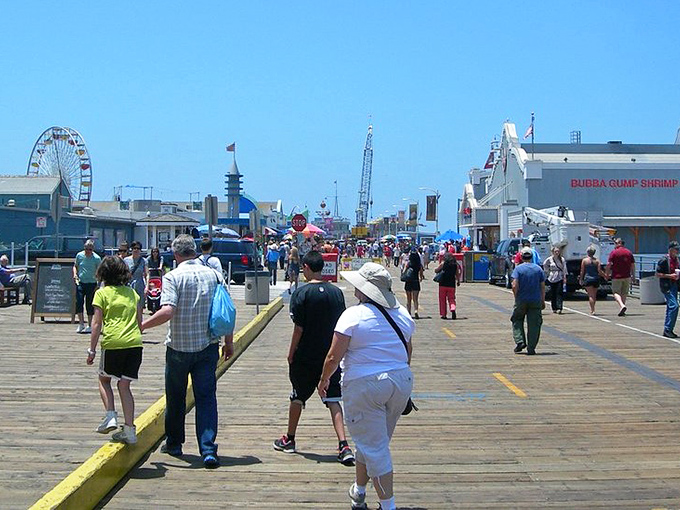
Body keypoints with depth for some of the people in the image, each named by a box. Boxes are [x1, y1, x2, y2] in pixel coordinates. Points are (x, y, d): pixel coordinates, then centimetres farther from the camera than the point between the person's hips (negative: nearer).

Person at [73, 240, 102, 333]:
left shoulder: (97, 258, -6)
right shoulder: (79, 255, 2)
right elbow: (75, 266, 17)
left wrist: (98, 285, -7)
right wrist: (75, 274, -3)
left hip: (91, 283, -2)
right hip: (80, 283, 2)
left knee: (89, 304, 2)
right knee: (79, 302, -8)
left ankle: (90, 326, 13)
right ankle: (81, 324, 4)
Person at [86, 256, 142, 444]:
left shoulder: (102, 293, 3)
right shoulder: (132, 292, 16)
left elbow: (97, 324, -2)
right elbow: (140, 321, 17)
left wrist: (92, 350, 1)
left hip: (113, 343, -4)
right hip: (135, 343, 4)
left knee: (104, 380, 19)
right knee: (124, 386, 8)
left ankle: (111, 417, 3)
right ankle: (129, 430, 2)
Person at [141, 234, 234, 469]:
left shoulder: (173, 277, -10)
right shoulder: (214, 275, 2)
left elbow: (167, 311, -22)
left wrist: (141, 326, -7)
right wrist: (228, 342, 13)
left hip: (179, 346, -2)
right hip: (208, 346, 2)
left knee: (175, 397, 15)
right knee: (206, 397, 2)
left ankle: (174, 443, 29)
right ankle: (208, 449, -8)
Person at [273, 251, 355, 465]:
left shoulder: (302, 293, -12)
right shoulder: (336, 292, 2)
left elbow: (299, 328, -13)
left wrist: (291, 353, -1)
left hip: (305, 357, -3)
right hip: (331, 355, 3)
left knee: (297, 397, 15)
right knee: (333, 400, 3)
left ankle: (289, 439, 30)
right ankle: (343, 445, -10)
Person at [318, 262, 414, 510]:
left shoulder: (354, 315, -15)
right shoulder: (402, 314, 4)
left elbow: (334, 357, -13)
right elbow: (408, 352, 14)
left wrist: (324, 380, 4)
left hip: (365, 385, -7)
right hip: (401, 382, 7)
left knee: (373, 446, 0)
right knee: (375, 441, 21)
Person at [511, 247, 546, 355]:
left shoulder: (518, 269, -5)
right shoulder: (538, 269, 3)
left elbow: (515, 286, -13)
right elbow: (542, 286, 3)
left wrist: (516, 297, 2)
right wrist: (543, 301, 11)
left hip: (521, 301, -1)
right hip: (535, 301, 1)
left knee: (517, 321, 18)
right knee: (534, 324, 5)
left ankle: (520, 341, 4)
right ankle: (531, 348, 4)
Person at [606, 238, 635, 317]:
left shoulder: (614, 252, -7)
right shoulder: (629, 252, 7)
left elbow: (608, 264, -10)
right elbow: (633, 265, 8)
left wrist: (607, 274, 1)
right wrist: (633, 275, 17)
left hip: (617, 276, -4)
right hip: (627, 277, 4)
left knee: (616, 292, 0)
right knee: (624, 293, 12)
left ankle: (622, 305, -23)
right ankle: (621, 310, 15)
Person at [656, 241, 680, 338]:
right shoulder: (664, 260, -11)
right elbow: (658, 274, -11)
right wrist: (669, 276, -20)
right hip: (666, 286, -9)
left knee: (670, 307, 10)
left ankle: (667, 330, 17)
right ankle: (668, 329, -13)